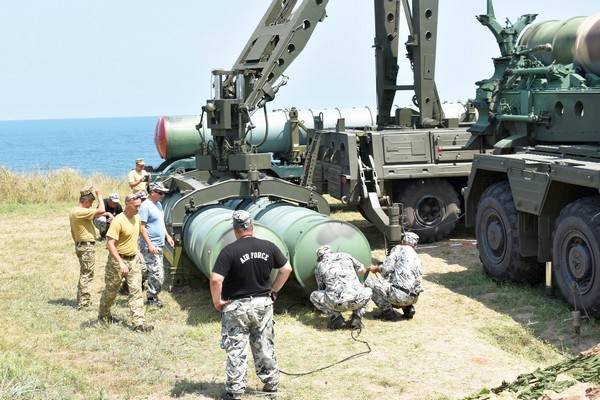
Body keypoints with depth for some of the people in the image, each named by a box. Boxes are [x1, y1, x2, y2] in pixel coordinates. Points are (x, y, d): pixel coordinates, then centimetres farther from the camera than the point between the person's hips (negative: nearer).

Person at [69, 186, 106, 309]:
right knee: (87, 275, -4)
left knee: (84, 274, 19)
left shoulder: (73, 211, 11)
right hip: (87, 246, -10)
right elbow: (101, 210, -28)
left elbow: (72, 232, 19)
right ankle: (84, 303, -2)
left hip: (80, 245, 10)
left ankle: (82, 300, 26)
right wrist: (99, 195, -17)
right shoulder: (81, 212, -21)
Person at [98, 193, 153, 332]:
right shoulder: (118, 221, -21)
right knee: (111, 290, 10)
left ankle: (138, 322, -5)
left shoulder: (136, 218, 4)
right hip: (118, 259, -6)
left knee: (136, 290, -2)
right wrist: (121, 263, -28)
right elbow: (110, 243, -24)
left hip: (133, 259, 6)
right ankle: (103, 315, 33)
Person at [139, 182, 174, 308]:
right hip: (151, 246, -9)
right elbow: (142, 227, -18)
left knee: (148, 271, 17)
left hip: (159, 245, 9)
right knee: (157, 274, -8)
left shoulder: (158, 204, 13)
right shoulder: (146, 206, -16)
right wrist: (149, 244, -21)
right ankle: (152, 298, 3)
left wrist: (167, 236, 20)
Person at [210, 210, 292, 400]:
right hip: (263, 304, 4)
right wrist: (273, 290, 13)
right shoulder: (268, 247, -3)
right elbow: (286, 269, 5)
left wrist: (217, 301, -9)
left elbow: (215, 279, -23)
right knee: (265, 346, 18)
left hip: (236, 307, -4)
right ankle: (271, 382, 28)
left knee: (236, 349, 5)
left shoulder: (229, 251, -16)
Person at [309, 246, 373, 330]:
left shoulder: (320, 266, 18)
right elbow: (362, 270, 33)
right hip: (357, 301, 2)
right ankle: (357, 317, 13)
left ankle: (336, 317, 8)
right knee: (367, 292, 36)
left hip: (336, 303, -2)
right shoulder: (345, 256, 21)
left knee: (314, 296, 25)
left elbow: (321, 290, 30)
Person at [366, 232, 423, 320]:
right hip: (413, 298, 8)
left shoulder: (398, 249, 2)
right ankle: (408, 308, 12)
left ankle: (387, 311, 1)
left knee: (369, 282, 2)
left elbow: (386, 268, -11)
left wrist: (376, 268, 12)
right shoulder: (416, 257, 22)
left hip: (400, 294, -8)